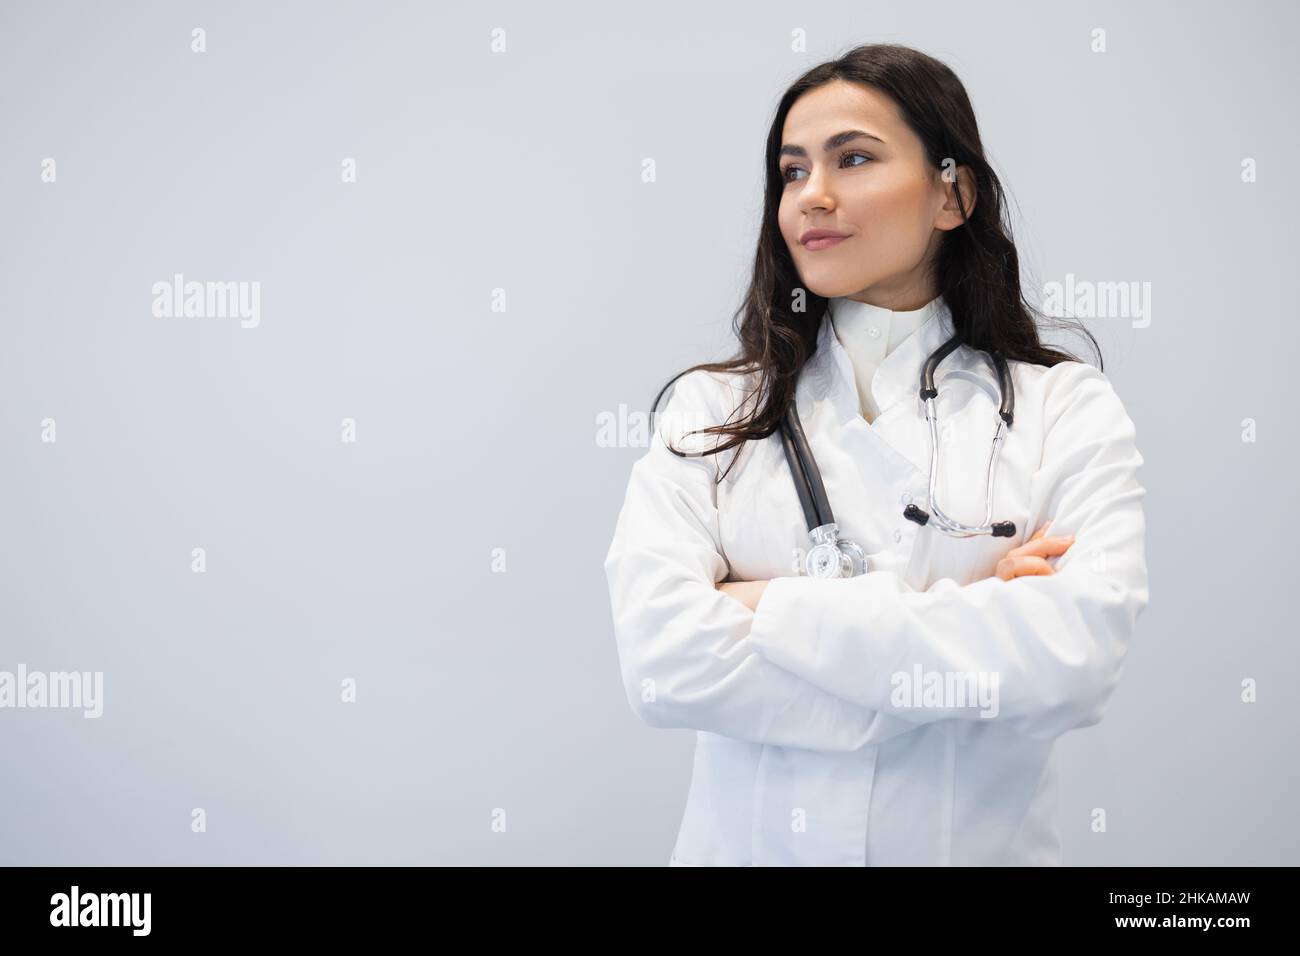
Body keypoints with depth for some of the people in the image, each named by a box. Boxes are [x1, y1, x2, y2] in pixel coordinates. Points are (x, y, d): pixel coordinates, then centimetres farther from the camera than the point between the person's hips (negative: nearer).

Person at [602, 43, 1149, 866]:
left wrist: (774, 609, -19)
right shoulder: (711, 409, -3)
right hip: (747, 840, 1)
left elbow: (1080, 652, -21)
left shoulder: (1066, 408, -5)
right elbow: (661, 659, -17)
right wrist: (968, 637, -19)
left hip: (979, 840, 0)